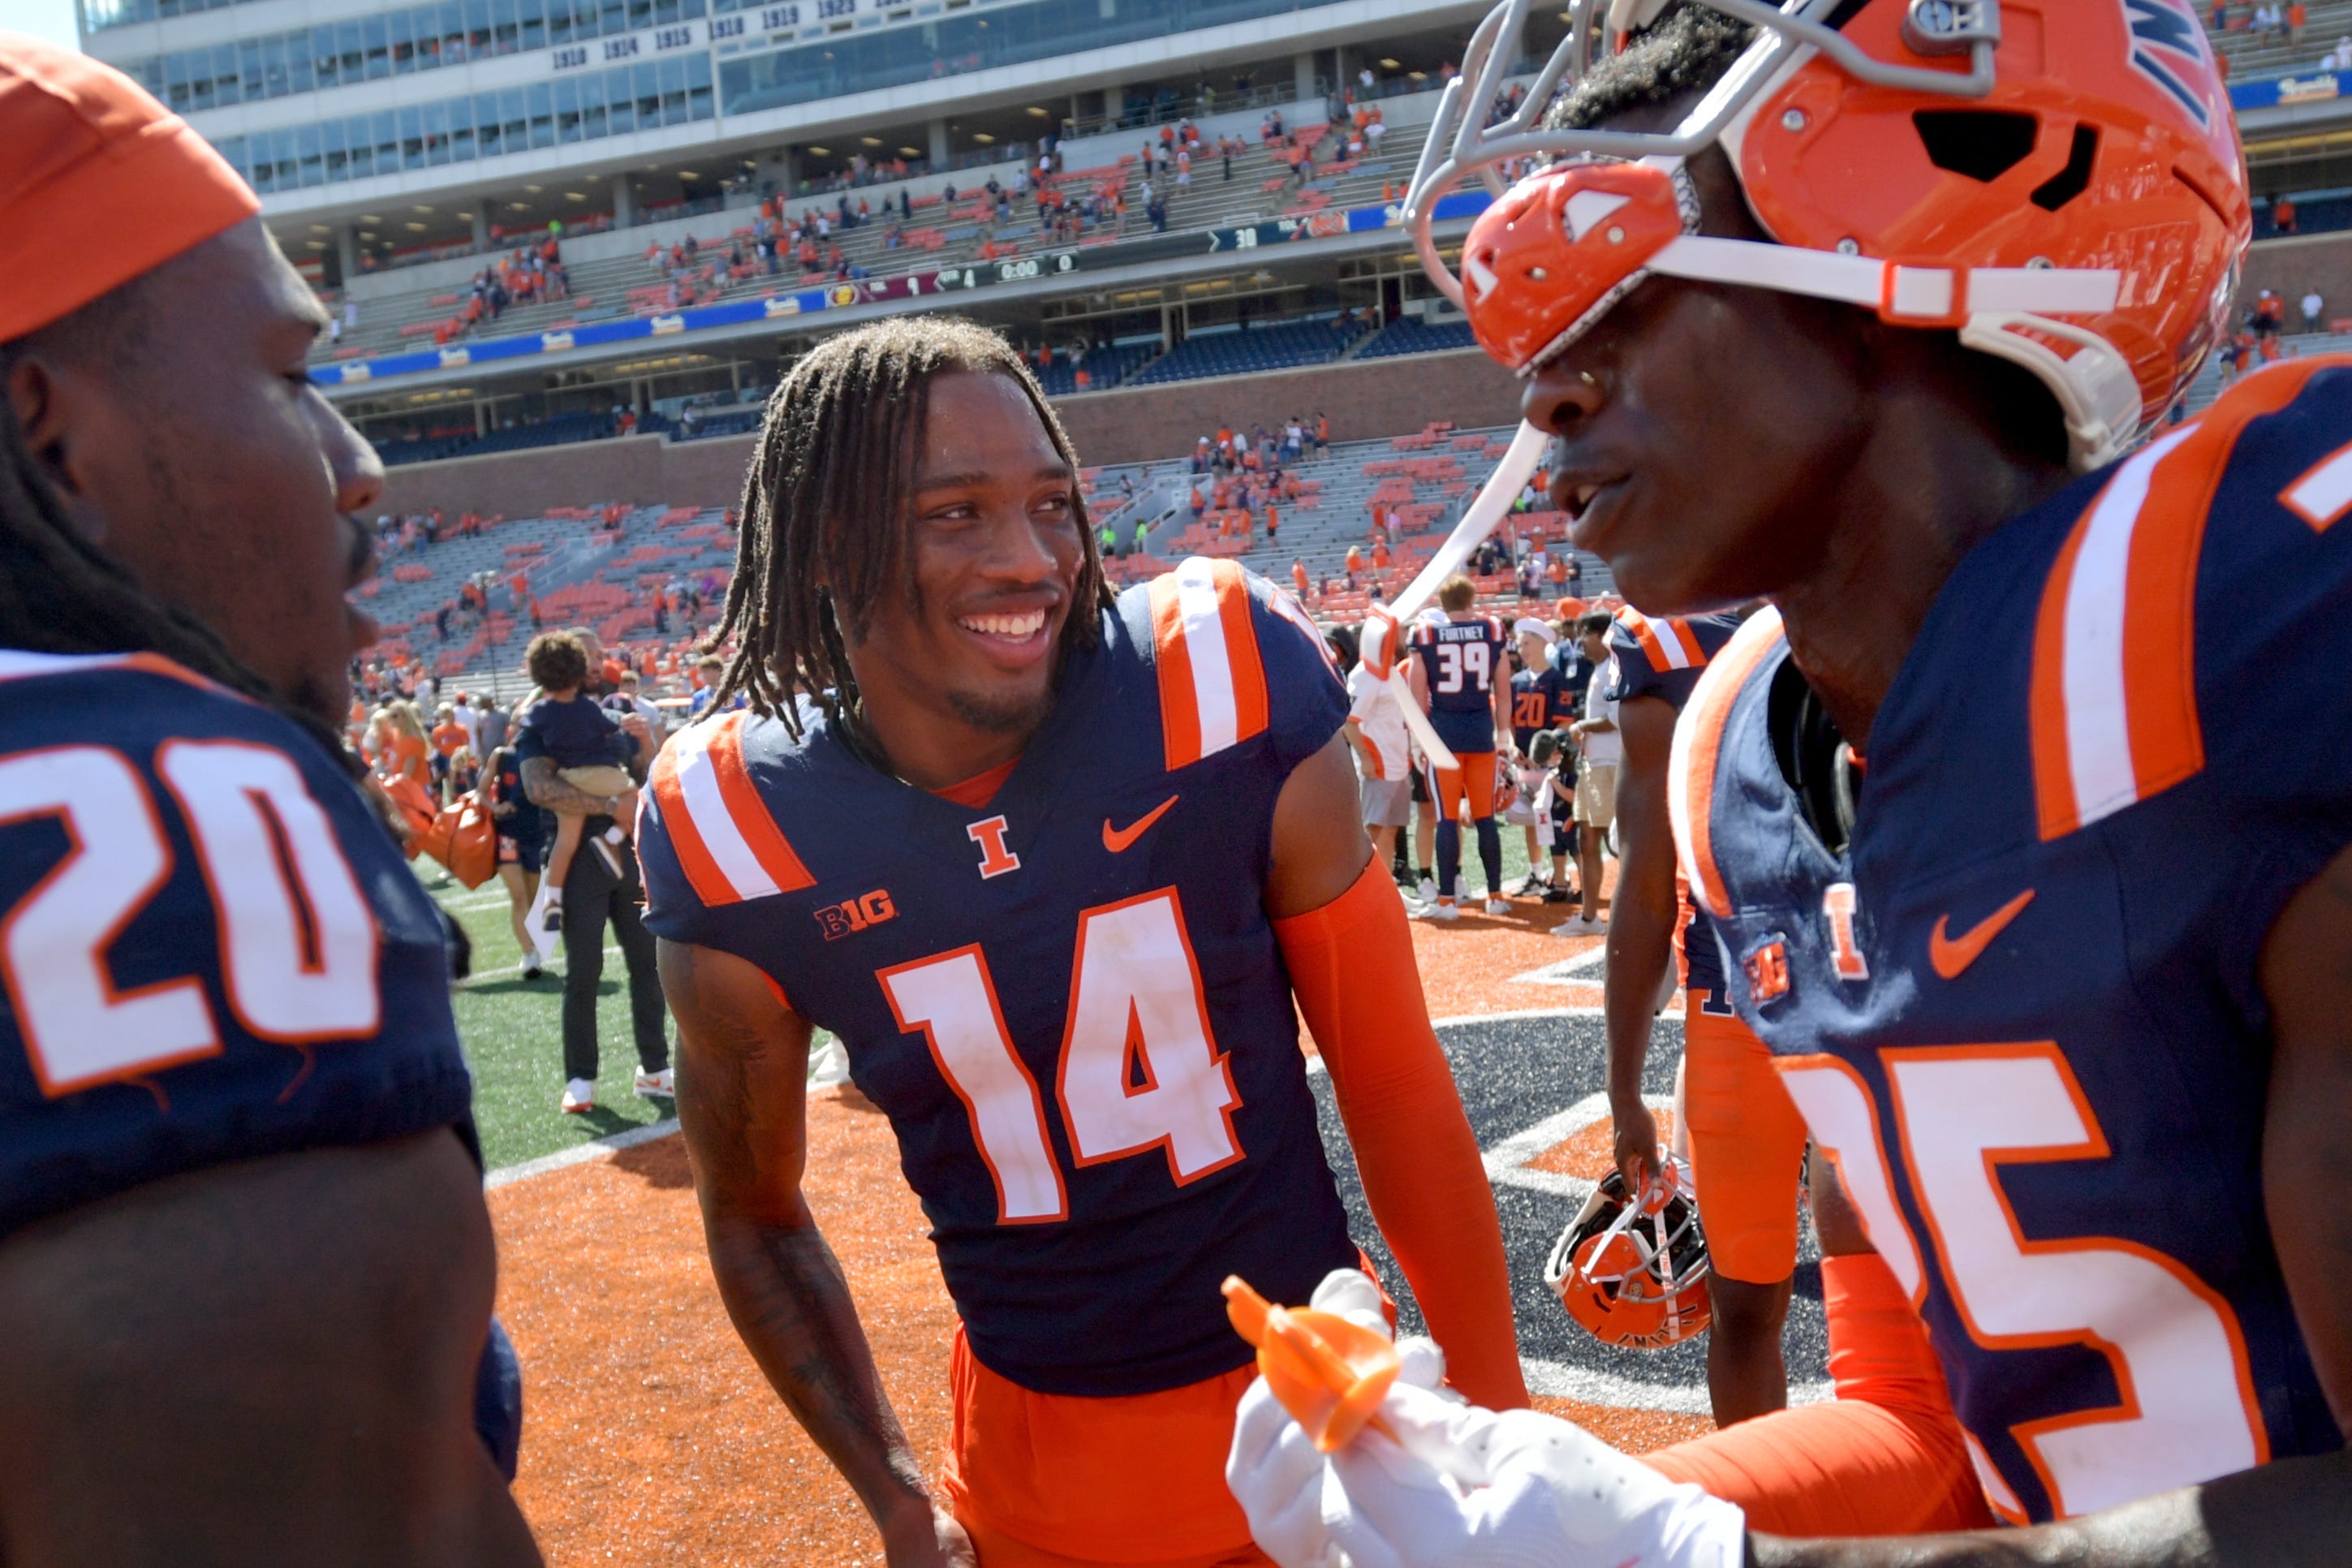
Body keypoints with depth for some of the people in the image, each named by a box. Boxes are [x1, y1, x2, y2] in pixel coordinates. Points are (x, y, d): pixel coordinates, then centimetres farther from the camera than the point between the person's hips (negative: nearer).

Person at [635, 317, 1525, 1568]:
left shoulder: (1225, 692, -17)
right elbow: (754, 1217, 2)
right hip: (1031, 1456, 1)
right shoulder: (744, 838, -14)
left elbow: (1395, 1089, -8)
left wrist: (1501, 1423, -3)